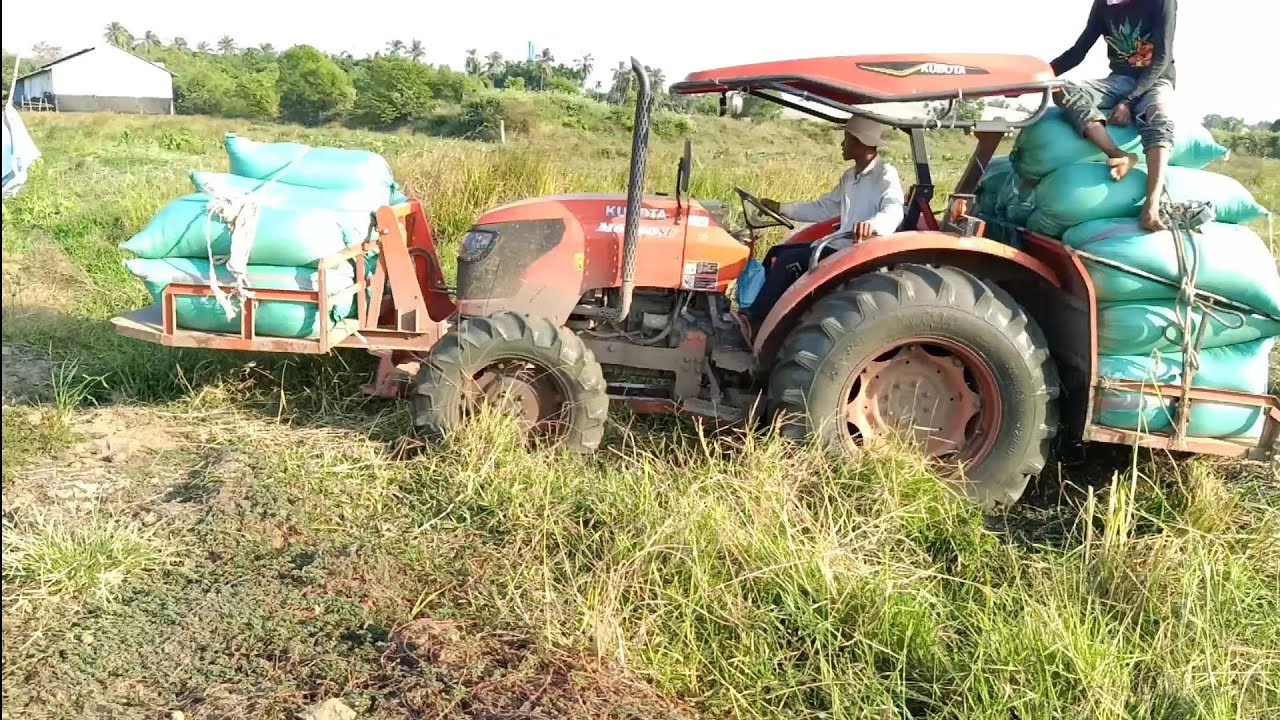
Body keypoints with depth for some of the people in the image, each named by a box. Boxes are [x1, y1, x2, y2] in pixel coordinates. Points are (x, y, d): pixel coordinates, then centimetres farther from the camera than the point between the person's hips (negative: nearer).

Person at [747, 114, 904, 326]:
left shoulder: (885, 175, -14)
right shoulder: (850, 176, 15)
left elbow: (893, 212, -32)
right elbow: (823, 208, 19)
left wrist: (872, 225, -56)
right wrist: (780, 208, 11)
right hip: (839, 244, 10)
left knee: (790, 260, -20)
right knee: (777, 252, 5)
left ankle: (756, 322, -13)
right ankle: (752, 311, 3)